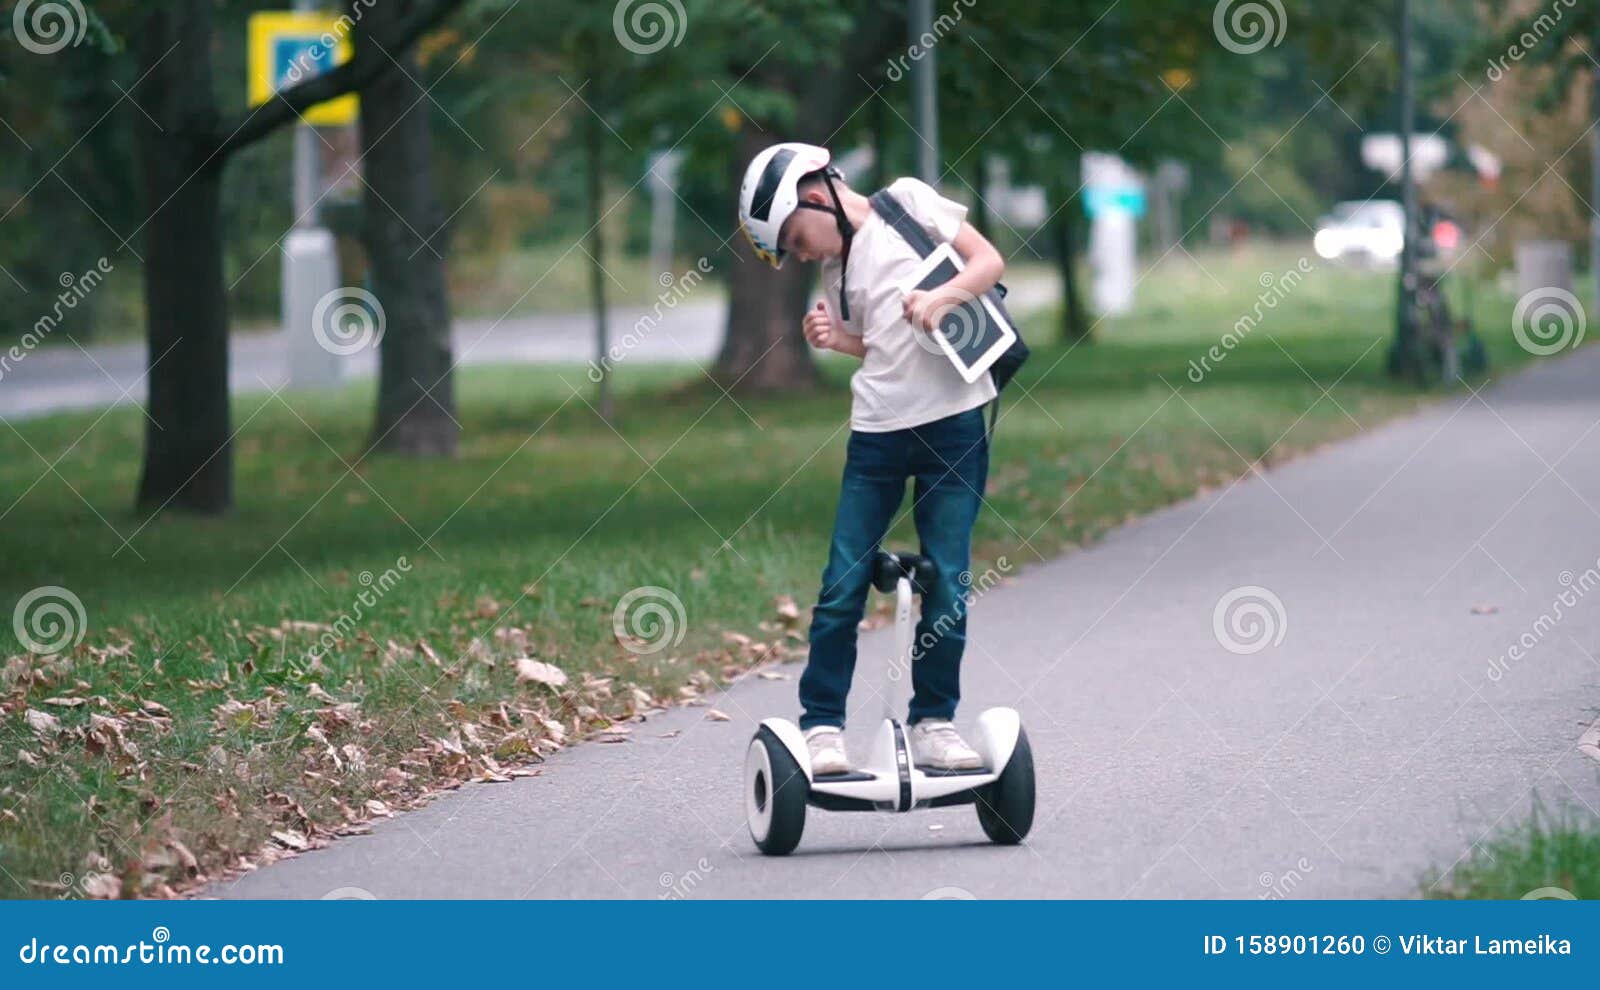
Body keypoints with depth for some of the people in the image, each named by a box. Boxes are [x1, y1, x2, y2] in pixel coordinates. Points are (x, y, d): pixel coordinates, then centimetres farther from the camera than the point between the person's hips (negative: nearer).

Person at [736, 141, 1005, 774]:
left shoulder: (907, 202, 1)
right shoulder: (838, 269, 15)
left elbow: (989, 261, -2)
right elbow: (881, 348, 17)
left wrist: (942, 295, -18)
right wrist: (836, 340, -2)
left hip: (953, 421, -4)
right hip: (877, 432, 4)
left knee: (946, 585, -1)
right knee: (842, 587, -2)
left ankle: (934, 724, 11)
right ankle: (822, 726, 6)